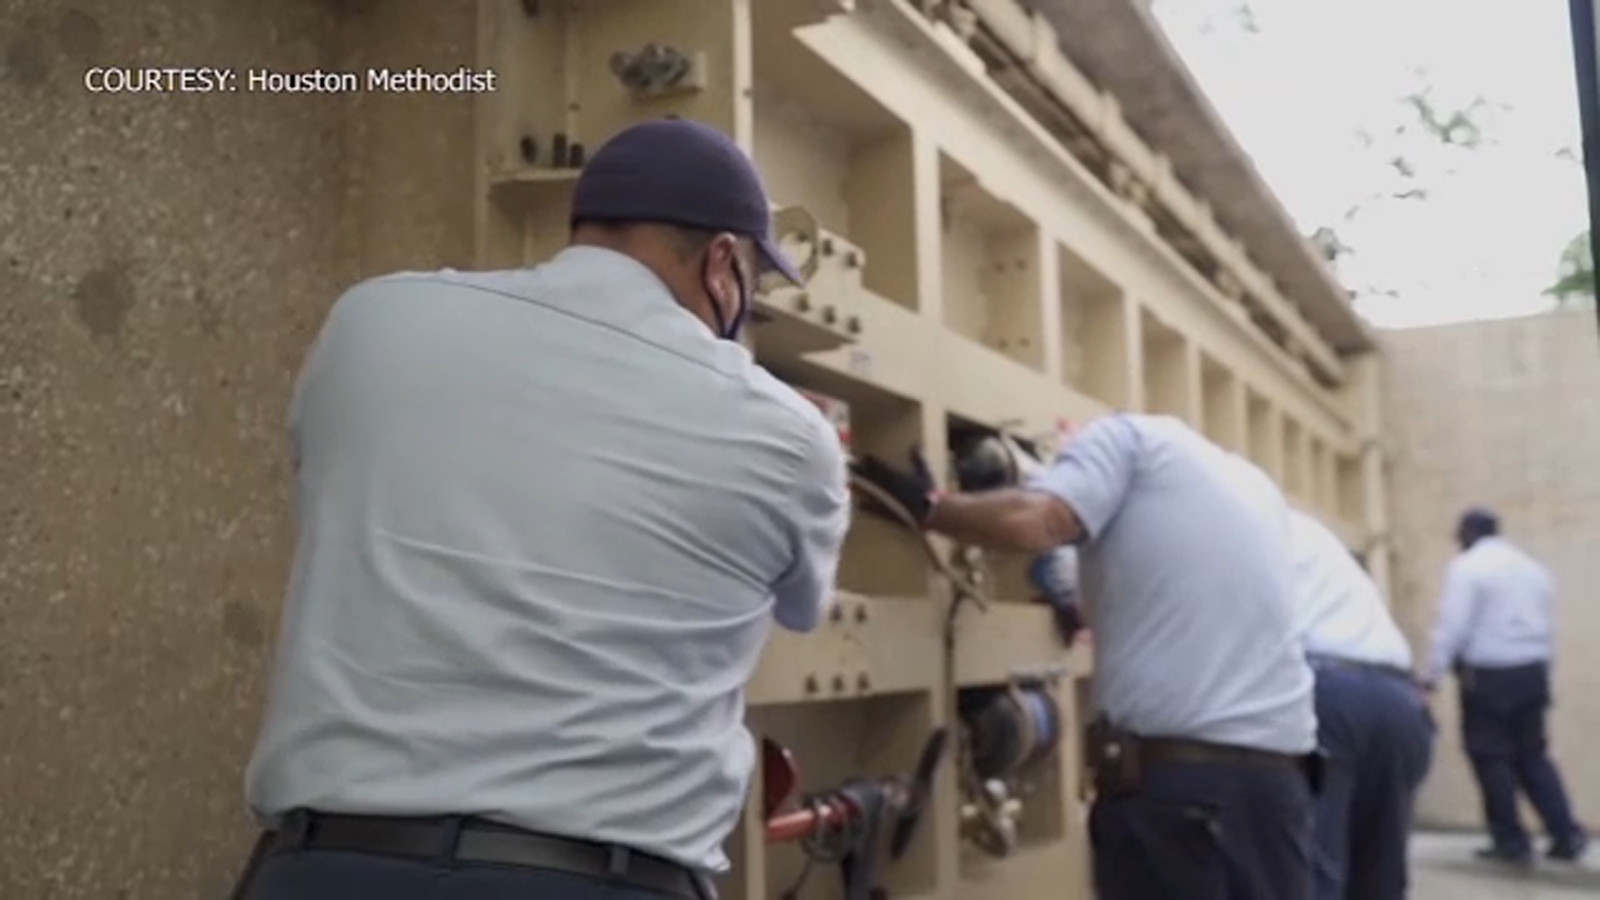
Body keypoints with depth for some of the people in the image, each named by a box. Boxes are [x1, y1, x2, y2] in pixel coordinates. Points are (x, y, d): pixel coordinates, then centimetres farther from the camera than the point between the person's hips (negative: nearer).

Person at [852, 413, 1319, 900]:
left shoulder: (1126, 435, 4)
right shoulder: (1253, 483, 24)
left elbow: (1031, 523, -14)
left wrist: (927, 504, 0)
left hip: (1172, 773, -7)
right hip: (1277, 770, 7)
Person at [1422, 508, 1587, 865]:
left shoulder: (1467, 567, -7)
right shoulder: (1532, 568, 16)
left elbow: (1453, 625, -14)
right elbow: (1545, 624, 16)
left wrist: (1433, 673, -12)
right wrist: (1538, 664, 21)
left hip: (1488, 674, -7)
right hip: (1533, 670, 7)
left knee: (1491, 756, 2)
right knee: (1531, 755, 15)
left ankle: (1512, 843, 4)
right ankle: (1567, 834, 7)